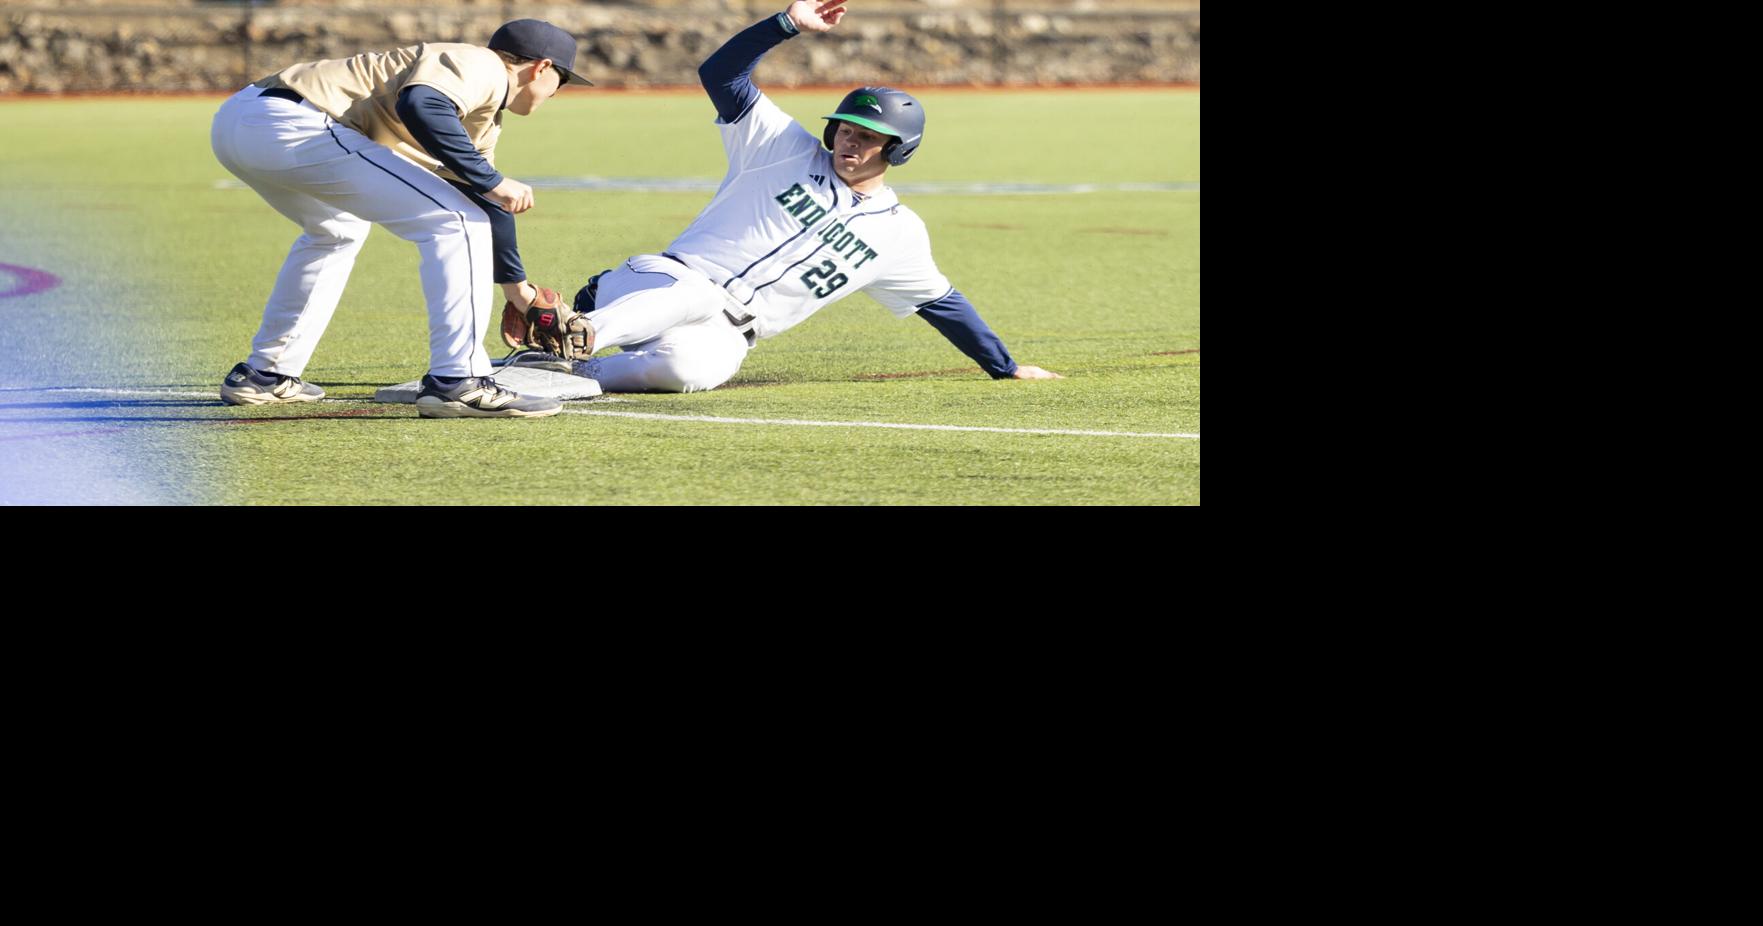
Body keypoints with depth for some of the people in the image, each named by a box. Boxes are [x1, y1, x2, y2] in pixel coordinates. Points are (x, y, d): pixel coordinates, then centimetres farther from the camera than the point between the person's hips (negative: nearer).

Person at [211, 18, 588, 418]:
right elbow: (419, 105, -21)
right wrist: (491, 181, -16)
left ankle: (265, 375, 38)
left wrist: (515, 285, 52)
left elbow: (487, 204, 41)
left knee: (335, 231, 38)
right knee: (457, 222, -9)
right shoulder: (482, 67, 0)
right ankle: (456, 383, -12)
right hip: (289, 124, -11)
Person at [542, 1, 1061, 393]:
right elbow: (721, 74, 2)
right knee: (699, 294, -42)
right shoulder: (789, 150, 9)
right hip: (668, 279, -1)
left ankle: (574, 371, -38)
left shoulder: (899, 234, 15)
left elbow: (940, 301, 25)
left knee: (692, 369, -38)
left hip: (724, 336, 1)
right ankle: (580, 332, -58)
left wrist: (1007, 368, 25)